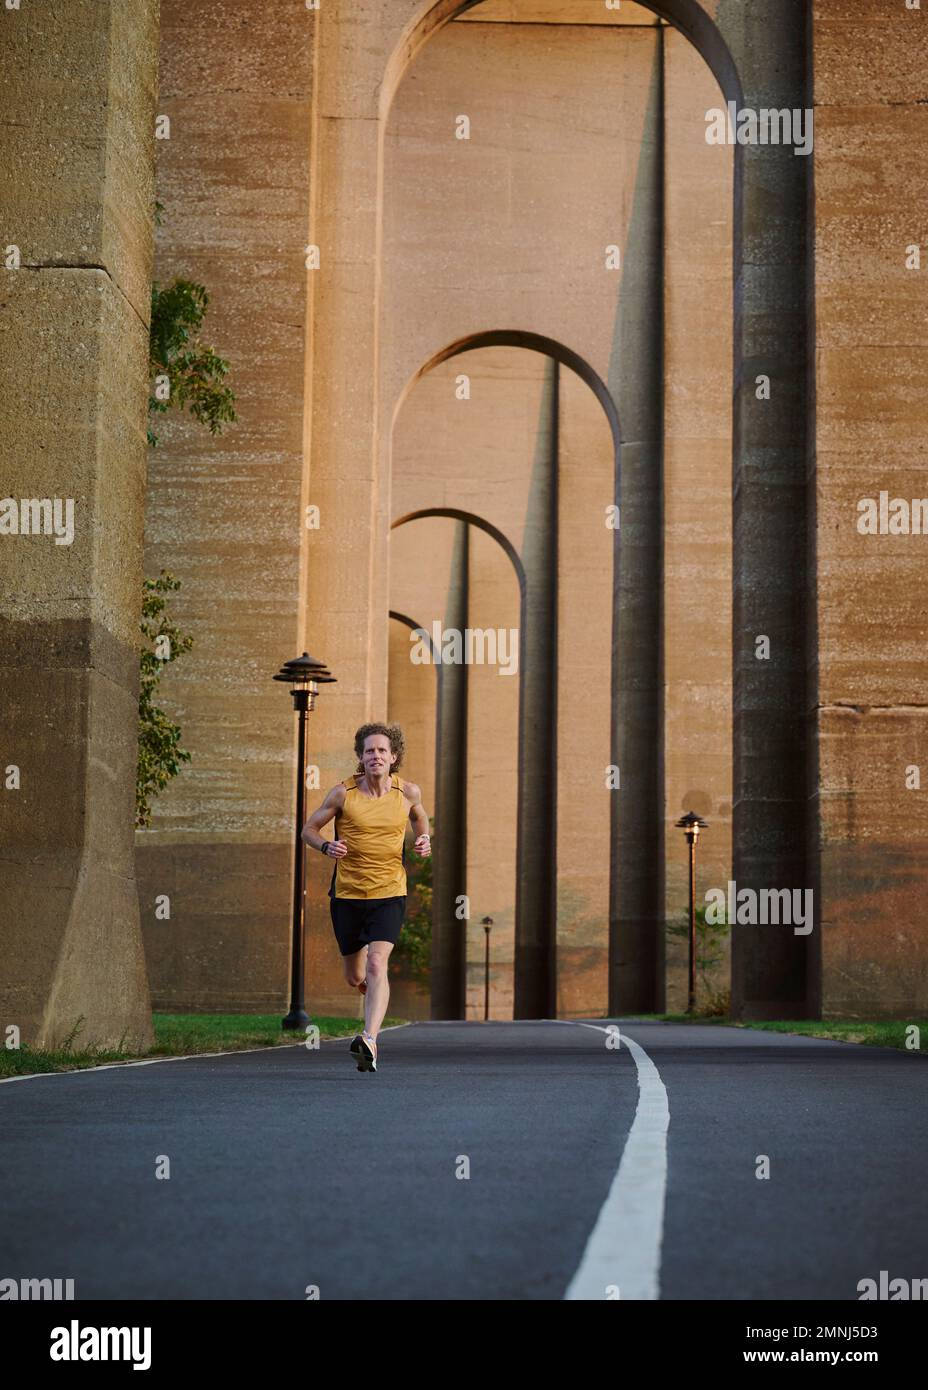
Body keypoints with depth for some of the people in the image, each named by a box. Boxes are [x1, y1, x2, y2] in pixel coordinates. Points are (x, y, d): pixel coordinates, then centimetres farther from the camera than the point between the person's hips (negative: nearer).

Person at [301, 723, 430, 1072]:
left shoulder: (408, 792, 0)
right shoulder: (343, 793, -5)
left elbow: (419, 815, 23)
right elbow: (309, 828, 5)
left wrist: (425, 840, 2)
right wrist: (326, 846, -16)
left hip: (389, 893, -1)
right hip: (347, 895, 1)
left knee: (376, 964, -22)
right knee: (355, 978, 12)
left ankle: (369, 1040, -31)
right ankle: (377, 1000, 48)